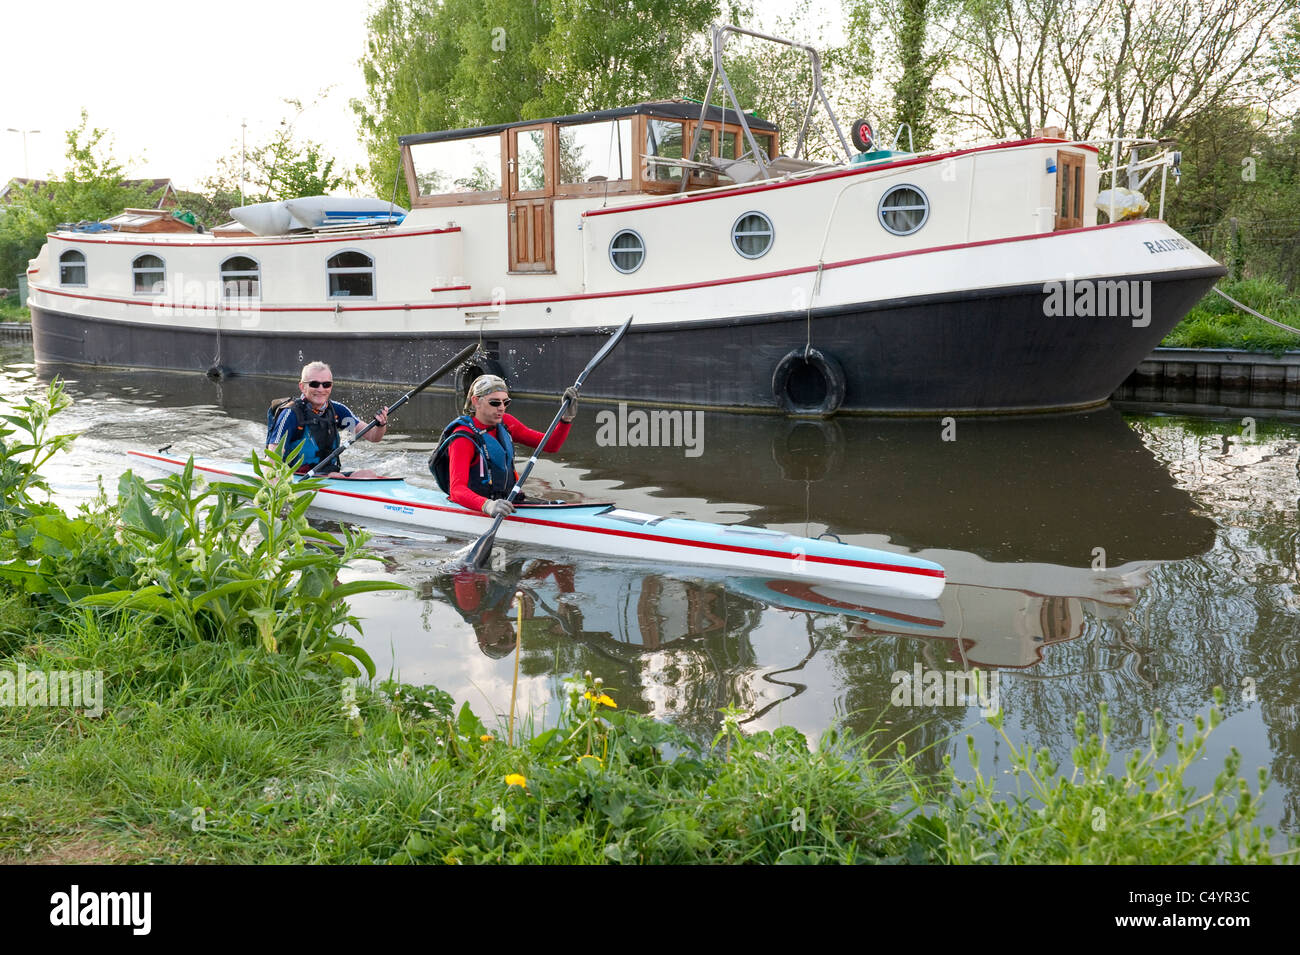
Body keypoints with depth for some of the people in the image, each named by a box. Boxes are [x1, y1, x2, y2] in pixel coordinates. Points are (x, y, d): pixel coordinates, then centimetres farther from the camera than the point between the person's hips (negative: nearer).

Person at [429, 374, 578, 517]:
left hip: (509, 501, 6)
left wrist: (567, 418, -11)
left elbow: (550, 445, 6)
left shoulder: (505, 423, 6)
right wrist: (487, 505, -47)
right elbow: (456, 490, -28)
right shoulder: (463, 439, -16)